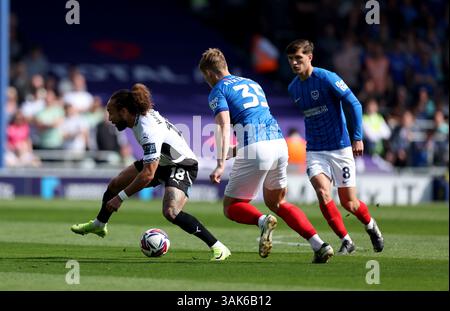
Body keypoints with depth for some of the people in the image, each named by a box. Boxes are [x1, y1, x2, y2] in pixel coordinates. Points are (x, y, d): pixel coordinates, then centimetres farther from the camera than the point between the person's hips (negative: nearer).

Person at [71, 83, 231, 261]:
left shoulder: (149, 131, -35)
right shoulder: (144, 113, -8)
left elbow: (148, 174, -36)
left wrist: (121, 197, -30)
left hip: (181, 166, -10)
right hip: (161, 161, 10)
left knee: (170, 212, -31)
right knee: (115, 184, 15)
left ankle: (218, 248, -25)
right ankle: (98, 225, 43)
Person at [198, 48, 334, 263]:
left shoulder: (218, 91, 5)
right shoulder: (252, 84, 28)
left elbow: (224, 127, -11)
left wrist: (220, 164, -19)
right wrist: (235, 149, 43)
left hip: (255, 149, -7)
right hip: (279, 142, 7)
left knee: (231, 207, 7)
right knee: (276, 203, 23)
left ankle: (263, 221, -27)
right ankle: (319, 245, 6)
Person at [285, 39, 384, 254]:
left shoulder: (327, 79, -13)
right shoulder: (293, 88, 6)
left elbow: (354, 105, -10)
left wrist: (357, 138, -14)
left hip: (340, 148, -4)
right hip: (315, 152, 4)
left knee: (349, 203, 2)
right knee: (322, 193, -20)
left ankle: (371, 226, 35)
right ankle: (346, 241, -6)